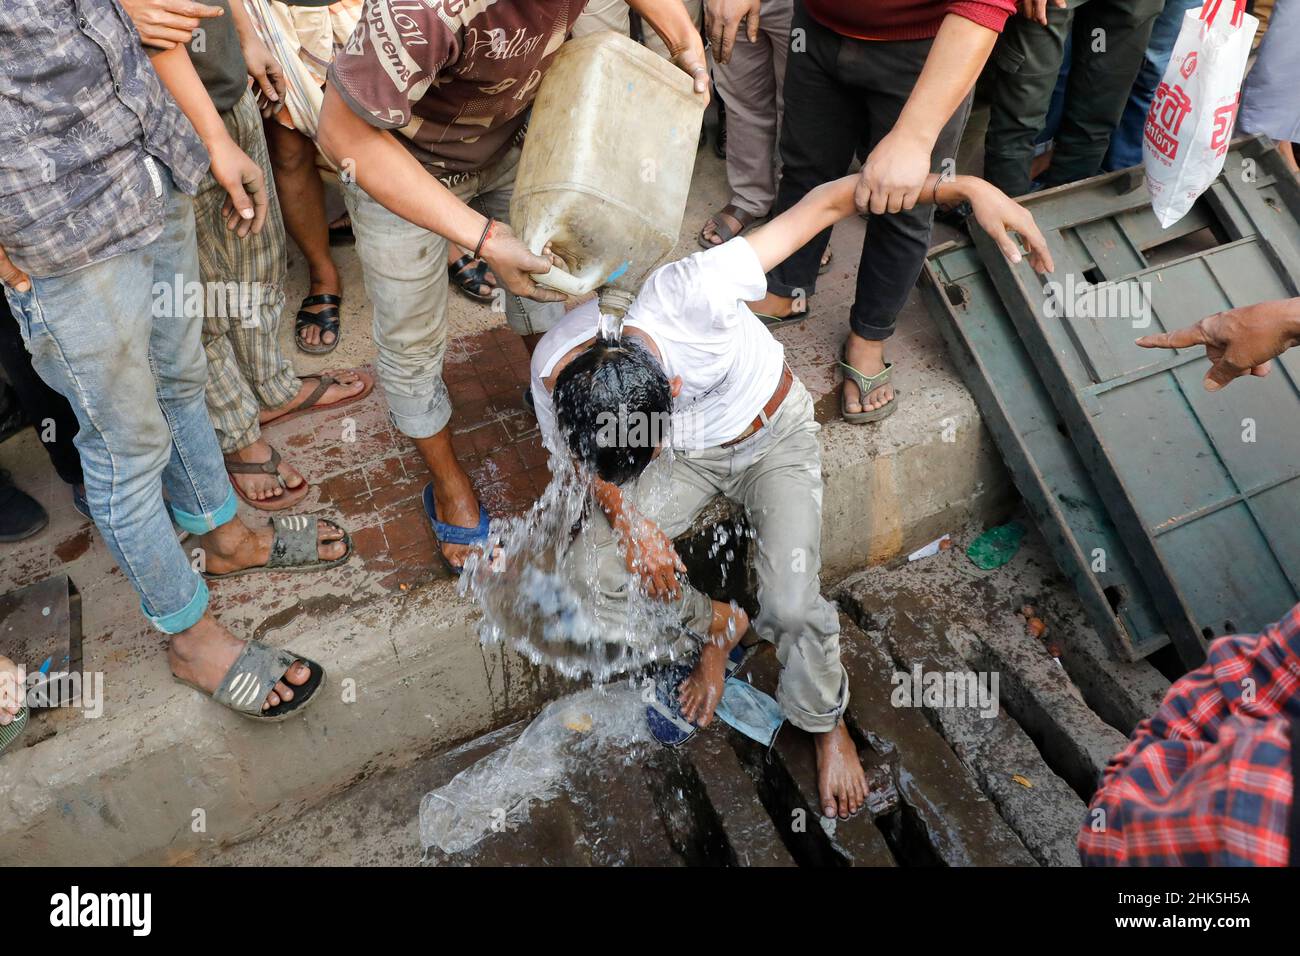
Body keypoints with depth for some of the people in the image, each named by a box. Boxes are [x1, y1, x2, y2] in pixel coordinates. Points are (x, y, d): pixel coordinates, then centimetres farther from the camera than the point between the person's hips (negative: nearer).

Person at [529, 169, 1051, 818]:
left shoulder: (690, 295, -41)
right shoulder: (555, 375, -28)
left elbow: (827, 202, -35)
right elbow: (591, 458, -5)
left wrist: (965, 188, -42)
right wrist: (630, 521, -22)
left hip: (774, 437, -3)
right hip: (690, 454, 4)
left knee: (791, 608, -22)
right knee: (591, 578, -14)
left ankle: (825, 722, 14)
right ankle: (717, 626, 17)